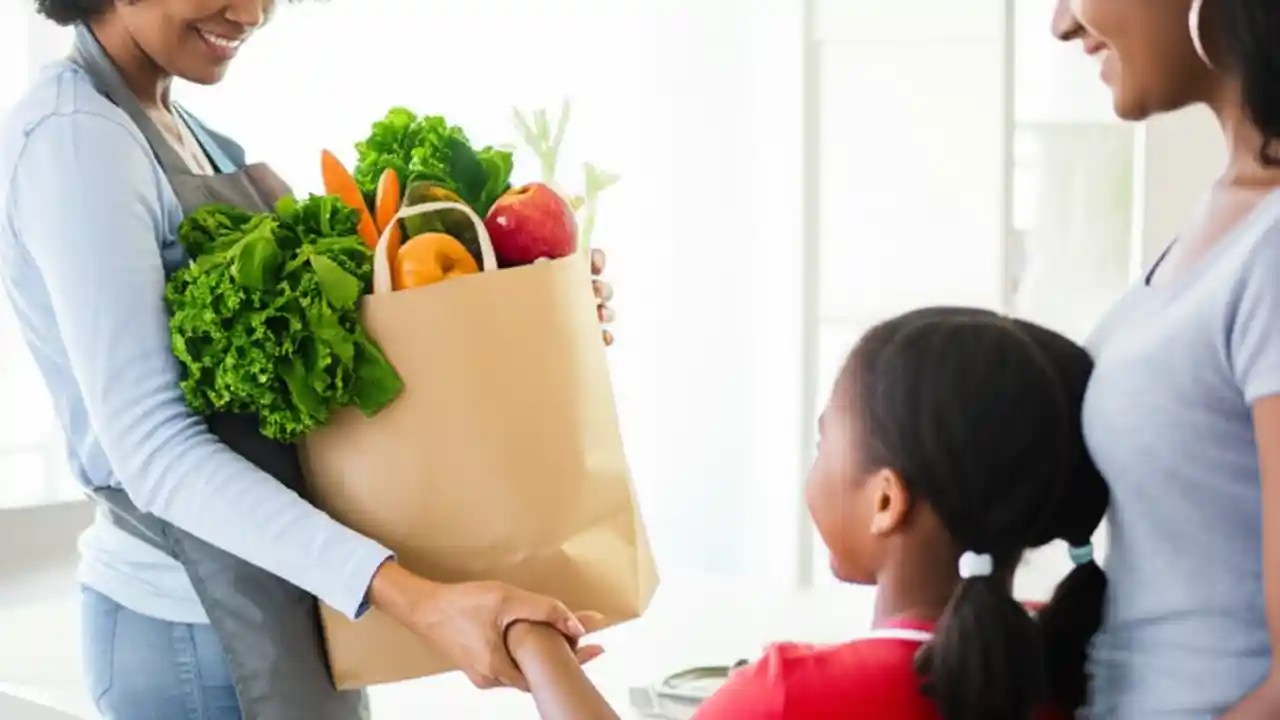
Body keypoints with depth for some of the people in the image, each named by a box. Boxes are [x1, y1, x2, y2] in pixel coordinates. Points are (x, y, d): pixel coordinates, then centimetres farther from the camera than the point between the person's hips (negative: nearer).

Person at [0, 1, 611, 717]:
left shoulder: (200, 140, 10)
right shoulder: (74, 136, -18)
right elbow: (155, 450, -25)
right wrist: (415, 599, -33)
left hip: (263, 601, 8)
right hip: (197, 622, -8)